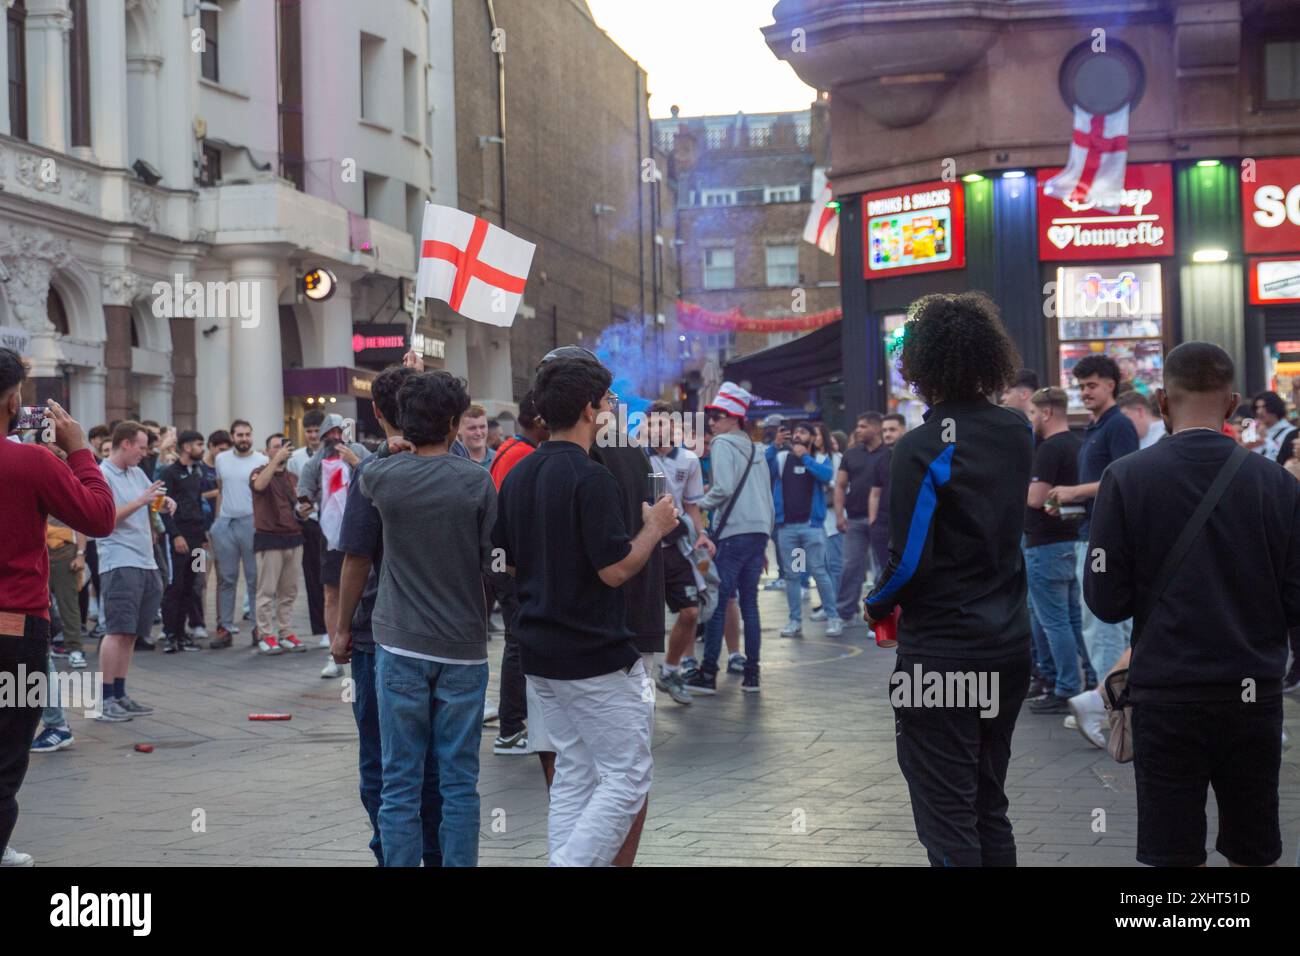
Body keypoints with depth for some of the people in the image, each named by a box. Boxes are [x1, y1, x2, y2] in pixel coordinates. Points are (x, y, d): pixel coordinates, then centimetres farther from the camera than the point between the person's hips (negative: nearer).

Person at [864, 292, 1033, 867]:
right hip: (1009, 643, 7)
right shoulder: (1017, 432, 2)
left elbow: (910, 558, -19)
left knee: (947, 822, 1)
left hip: (940, 652, -7)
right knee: (989, 809, 18)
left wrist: (877, 605, -1)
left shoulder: (923, 449, -17)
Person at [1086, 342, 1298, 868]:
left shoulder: (1126, 477, -9)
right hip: (1255, 692, 2)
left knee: (1174, 852, 6)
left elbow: (1106, 601, -8)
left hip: (1166, 694, -2)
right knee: (1255, 853, 15)